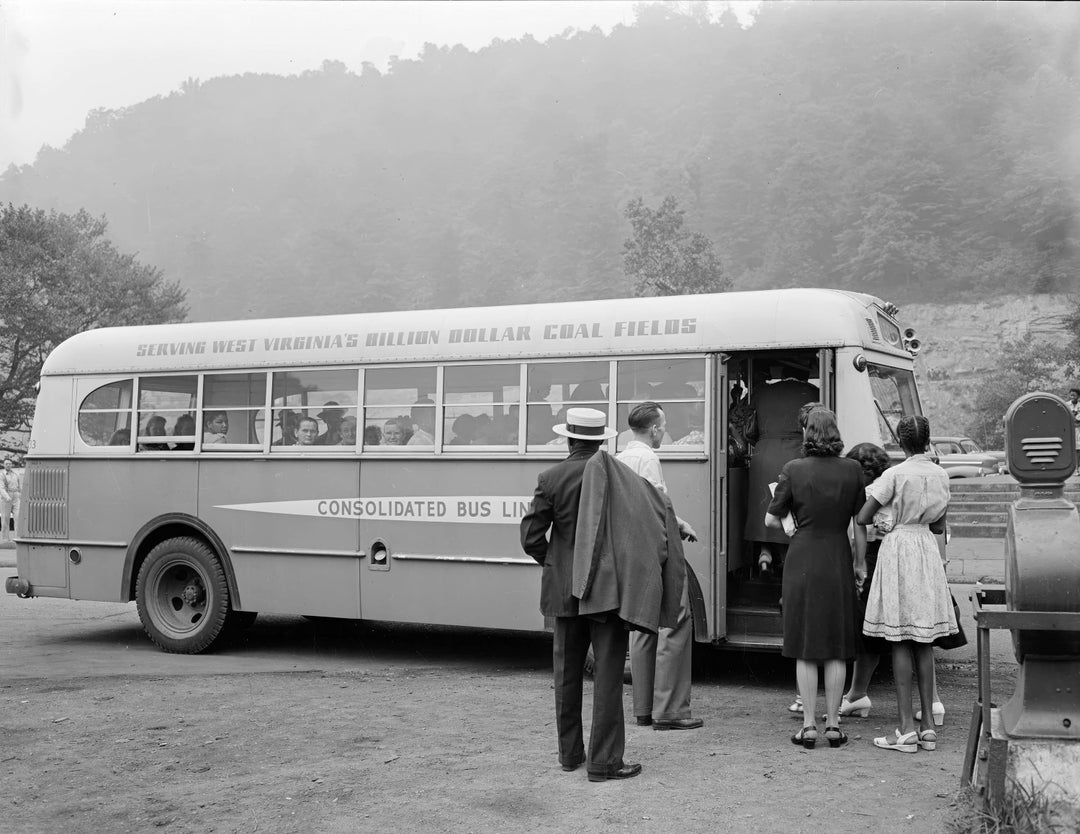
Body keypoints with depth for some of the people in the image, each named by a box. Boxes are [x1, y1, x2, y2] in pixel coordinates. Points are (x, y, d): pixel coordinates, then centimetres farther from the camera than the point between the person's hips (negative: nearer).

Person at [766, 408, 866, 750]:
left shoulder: (793, 469, -6)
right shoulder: (852, 469, -1)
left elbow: (771, 520, -4)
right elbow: (860, 522, 3)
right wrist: (861, 563, 13)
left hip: (803, 560, -1)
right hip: (838, 560, 1)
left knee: (805, 648, 5)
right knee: (837, 648, 9)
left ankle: (808, 726, 6)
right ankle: (833, 724, 12)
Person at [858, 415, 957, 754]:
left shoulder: (895, 475, -11)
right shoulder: (940, 475, 6)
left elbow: (862, 518, -11)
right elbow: (939, 526, 13)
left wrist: (883, 518, 11)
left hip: (898, 548, -5)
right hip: (928, 550, 5)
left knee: (900, 642, -2)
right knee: (924, 642, 10)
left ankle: (907, 729, -3)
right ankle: (928, 726, 11)